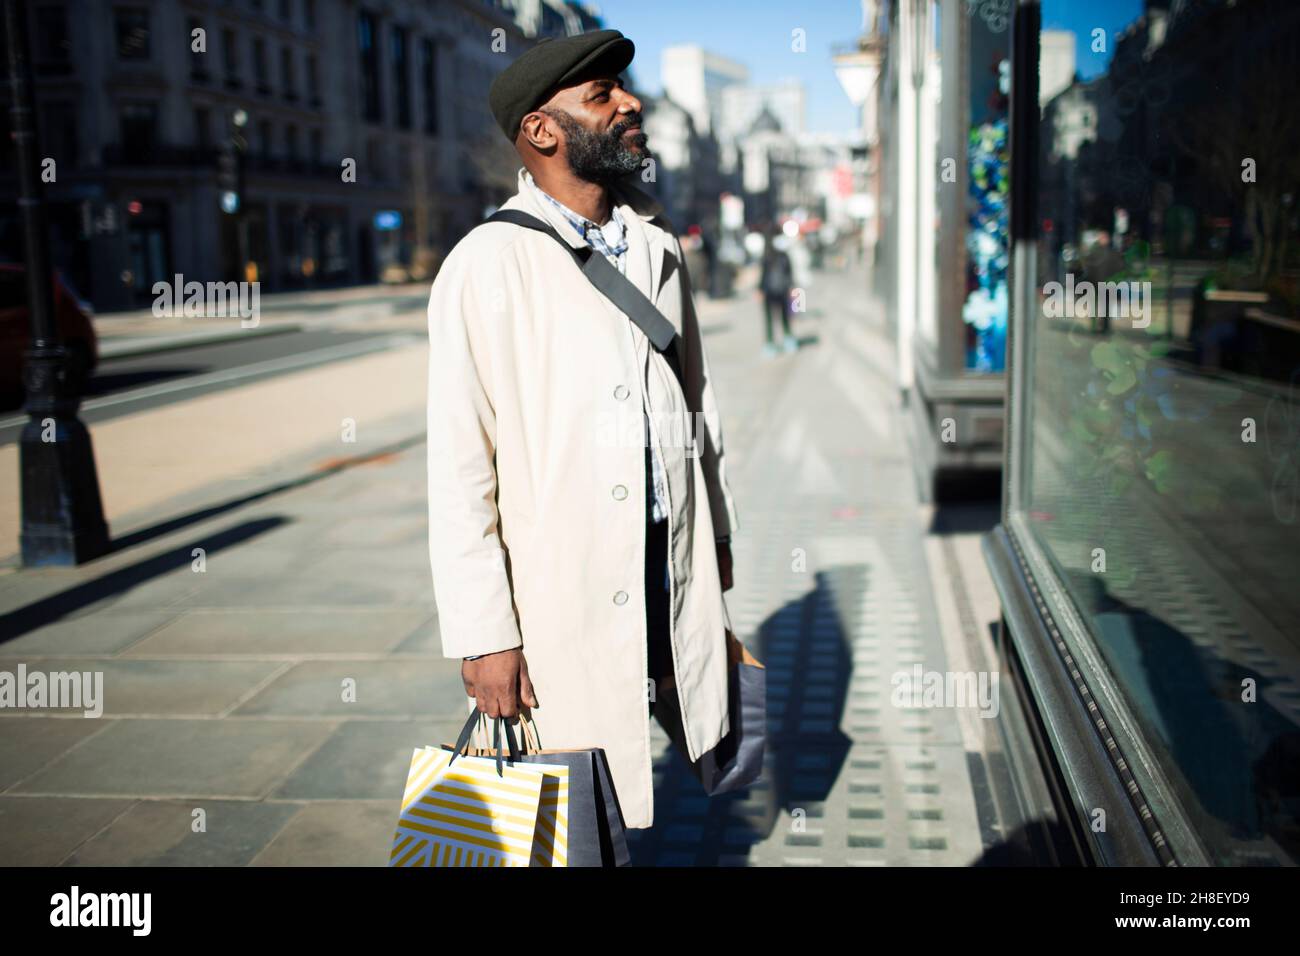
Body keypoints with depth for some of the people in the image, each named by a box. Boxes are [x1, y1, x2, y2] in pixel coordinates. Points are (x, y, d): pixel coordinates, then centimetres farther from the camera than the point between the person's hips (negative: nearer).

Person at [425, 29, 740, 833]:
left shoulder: (657, 243, 9)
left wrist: (717, 531, 18)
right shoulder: (489, 266, -10)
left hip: (677, 560, 5)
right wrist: (484, 636, -14)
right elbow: (458, 467, -12)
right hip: (568, 586, -5)